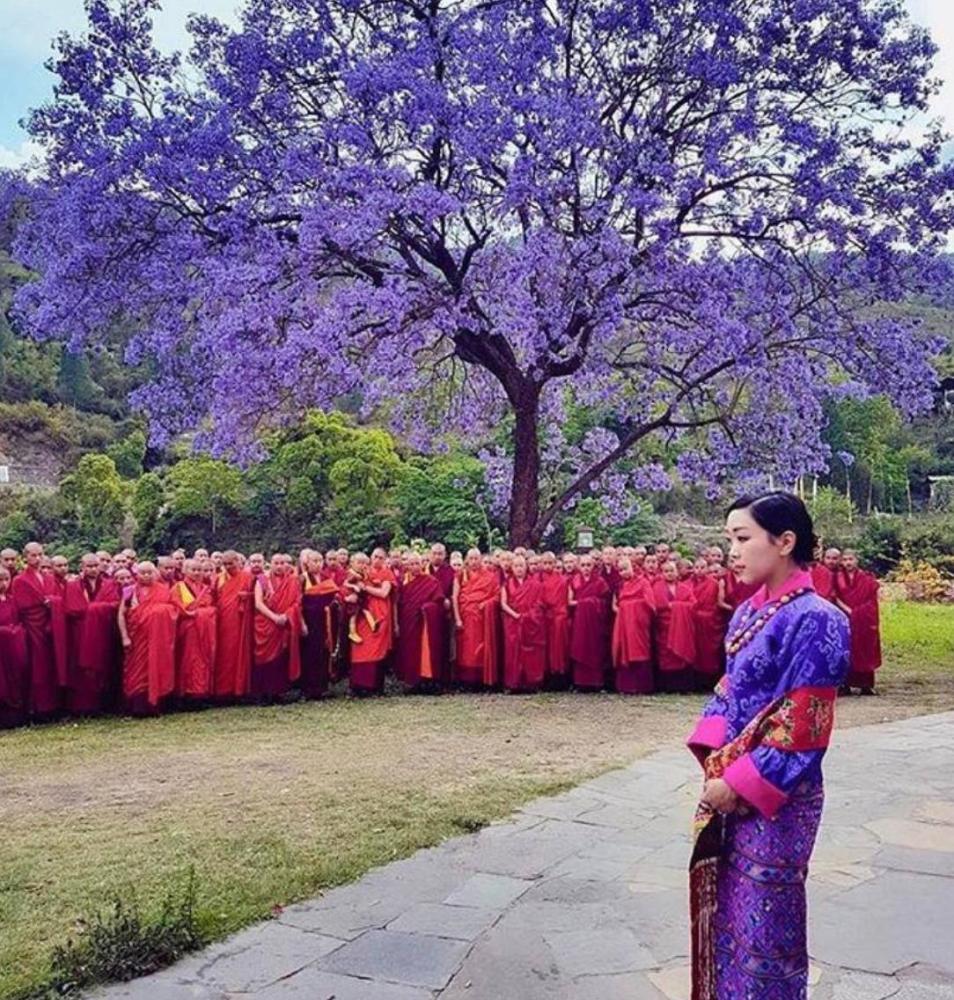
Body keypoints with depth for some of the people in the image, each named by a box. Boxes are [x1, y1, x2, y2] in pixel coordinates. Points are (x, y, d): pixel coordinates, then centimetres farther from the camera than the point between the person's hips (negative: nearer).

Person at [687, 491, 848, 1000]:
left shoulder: (815, 619, -18)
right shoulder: (748, 613, 6)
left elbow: (803, 727, -19)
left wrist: (740, 782, -16)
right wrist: (713, 755, -3)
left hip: (776, 797, -7)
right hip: (730, 786, 7)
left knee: (762, 921, 6)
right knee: (724, 910, 18)